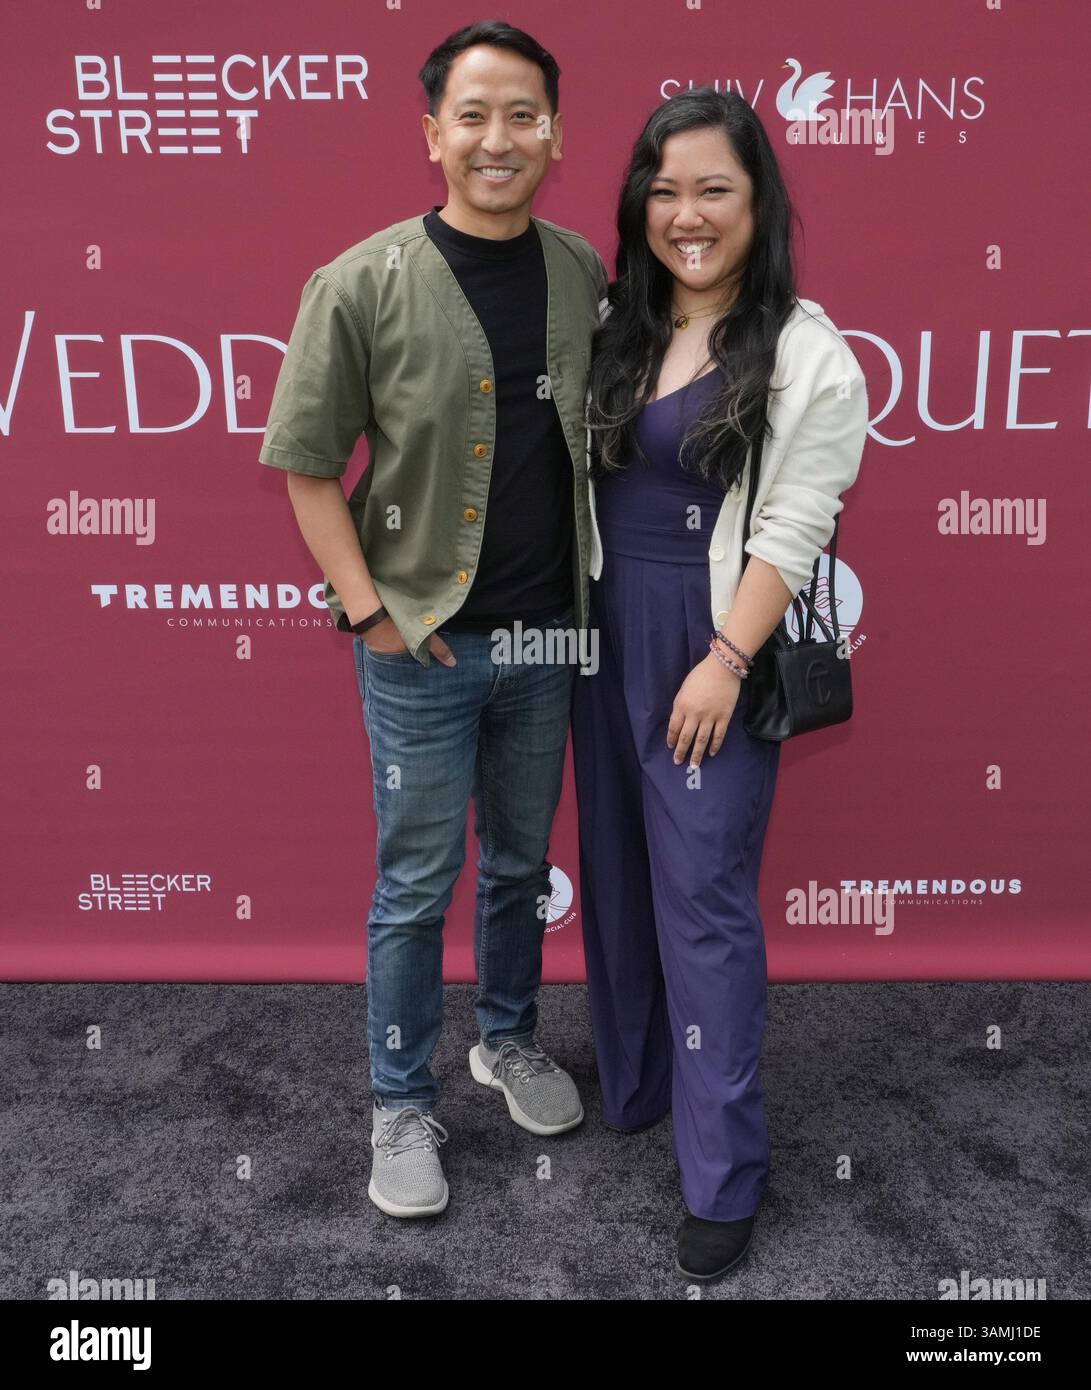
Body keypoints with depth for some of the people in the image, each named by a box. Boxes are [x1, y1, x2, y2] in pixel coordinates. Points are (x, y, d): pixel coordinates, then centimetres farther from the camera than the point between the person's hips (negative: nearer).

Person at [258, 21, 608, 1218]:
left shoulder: (583, 275, 2)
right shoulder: (363, 285, -10)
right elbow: (306, 464, -6)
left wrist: (600, 588, 3)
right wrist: (369, 612, -12)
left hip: (547, 633, 4)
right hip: (422, 641, -3)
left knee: (520, 861, 19)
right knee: (417, 884, 7)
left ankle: (509, 1040, 42)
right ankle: (402, 1105, 26)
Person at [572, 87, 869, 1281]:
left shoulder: (807, 354, -8)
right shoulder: (612, 329, 9)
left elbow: (793, 530, -12)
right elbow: (570, 477, 9)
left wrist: (724, 662, -17)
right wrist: (572, 622, 3)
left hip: (712, 645, -5)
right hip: (607, 634, 6)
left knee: (703, 897, -2)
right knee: (616, 875, 15)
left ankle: (725, 1172, 12)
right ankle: (629, 1084, 36)